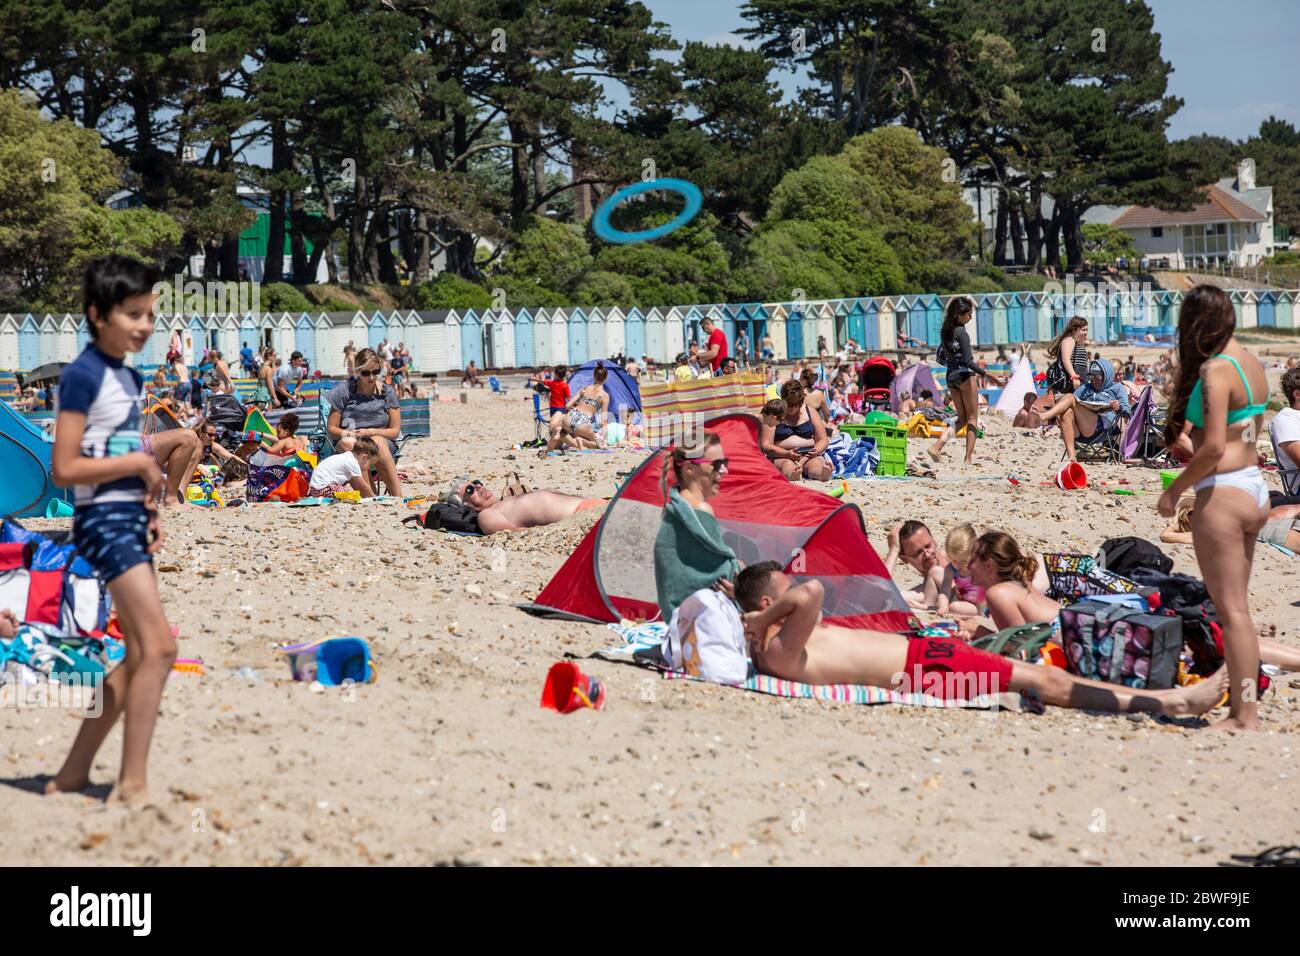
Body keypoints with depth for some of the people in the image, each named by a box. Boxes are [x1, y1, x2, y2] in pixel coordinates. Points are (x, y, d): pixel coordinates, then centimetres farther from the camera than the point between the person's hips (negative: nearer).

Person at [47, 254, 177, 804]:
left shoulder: (130, 377, 15)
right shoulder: (84, 376, -12)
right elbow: (65, 469, -17)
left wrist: (149, 508, 9)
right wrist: (139, 462, -14)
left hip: (130, 520, 9)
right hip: (104, 520, -9)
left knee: (139, 657, 10)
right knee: (159, 646, -15)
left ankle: (74, 772, 17)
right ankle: (132, 785, -12)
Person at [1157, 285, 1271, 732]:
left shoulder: (1215, 370, -17)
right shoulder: (1252, 364, 9)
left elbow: (1214, 447, -23)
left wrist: (1175, 489, -11)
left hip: (1223, 495, -9)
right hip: (1255, 491, 9)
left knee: (1231, 610, -3)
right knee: (1236, 607, 16)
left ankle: (1245, 719, 1)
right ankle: (1243, 705, 22)